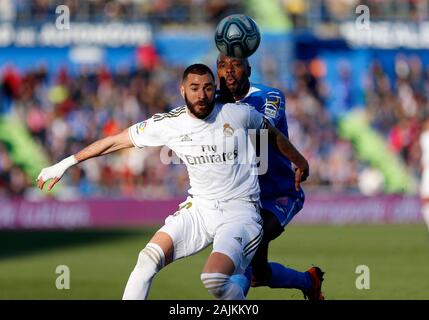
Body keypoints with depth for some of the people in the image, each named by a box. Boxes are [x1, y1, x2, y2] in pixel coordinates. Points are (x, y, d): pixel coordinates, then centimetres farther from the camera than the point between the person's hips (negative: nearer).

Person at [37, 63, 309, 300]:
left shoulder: (238, 114, -7)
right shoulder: (168, 124, -4)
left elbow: (273, 134, 14)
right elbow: (115, 141, 3)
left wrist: (300, 162, 28)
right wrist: (65, 164, 4)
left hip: (240, 212, -3)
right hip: (198, 210, 3)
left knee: (214, 279, -28)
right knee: (149, 258, -19)